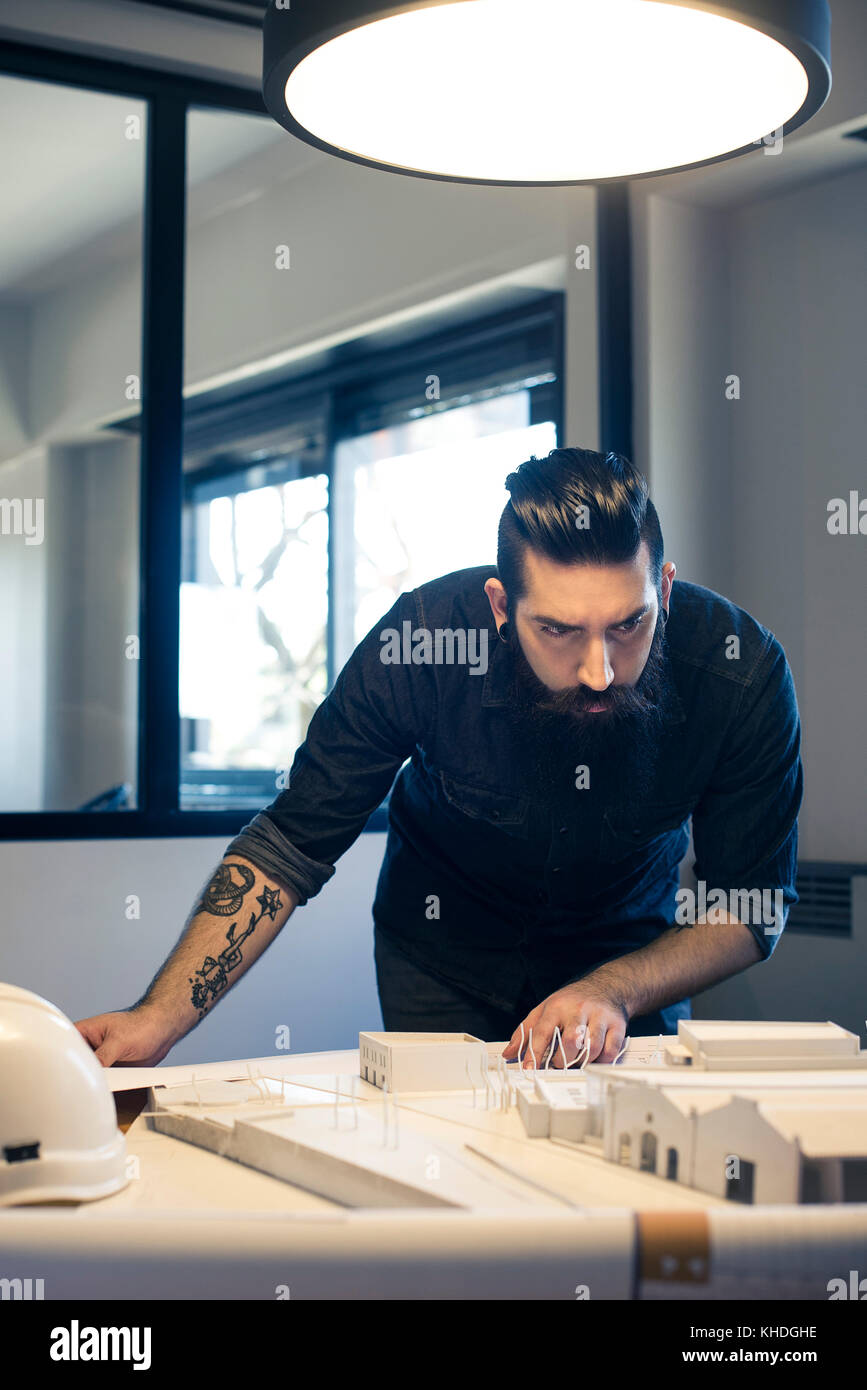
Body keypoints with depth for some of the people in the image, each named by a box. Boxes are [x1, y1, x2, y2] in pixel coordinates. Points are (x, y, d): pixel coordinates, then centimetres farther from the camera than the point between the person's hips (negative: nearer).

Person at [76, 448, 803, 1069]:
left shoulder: (741, 670, -29)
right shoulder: (421, 638, -32)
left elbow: (754, 906, -18)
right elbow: (291, 846, -23)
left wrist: (611, 992, -35)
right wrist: (156, 1021, -32)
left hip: (635, 950, 1)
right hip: (445, 944, 0)